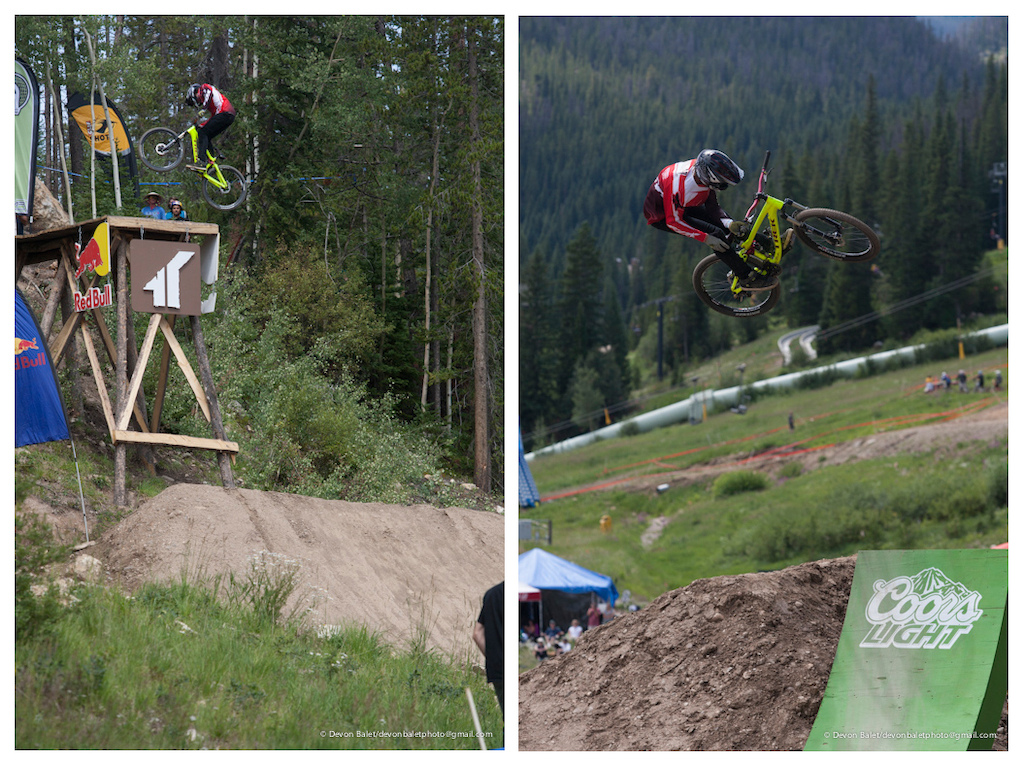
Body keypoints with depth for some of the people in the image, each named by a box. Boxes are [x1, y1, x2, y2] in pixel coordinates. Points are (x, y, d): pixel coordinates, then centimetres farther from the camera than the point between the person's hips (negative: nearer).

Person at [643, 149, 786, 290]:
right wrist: (706, 238, -30)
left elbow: (712, 206, -8)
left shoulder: (701, 169, -18)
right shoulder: (680, 188, -40)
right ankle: (747, 279, -12)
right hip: (661, 217, -8)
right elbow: (673, 222, -30)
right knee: (716, 233, -19)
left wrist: (730, 223, -24)